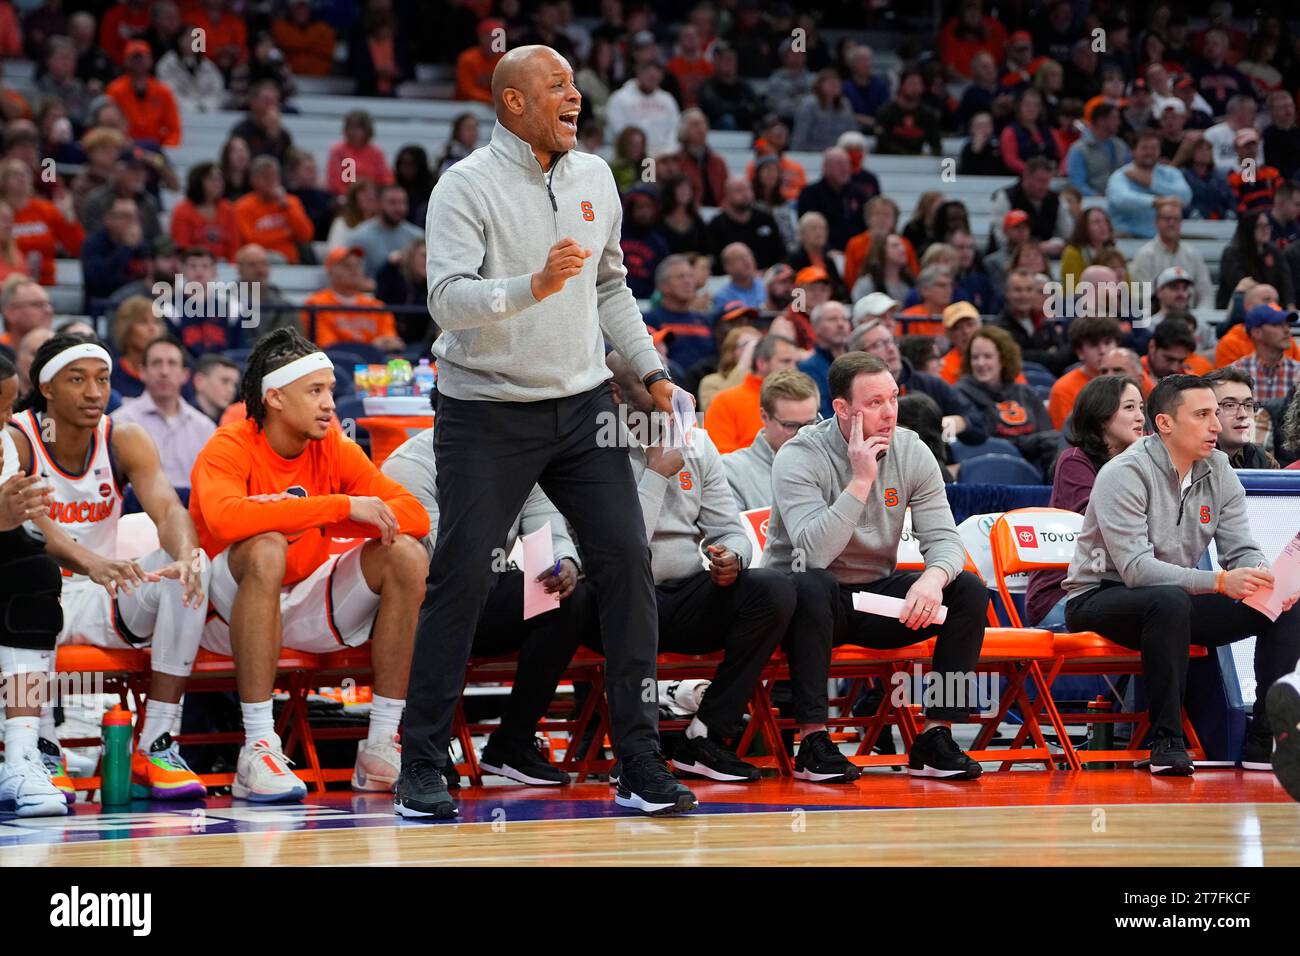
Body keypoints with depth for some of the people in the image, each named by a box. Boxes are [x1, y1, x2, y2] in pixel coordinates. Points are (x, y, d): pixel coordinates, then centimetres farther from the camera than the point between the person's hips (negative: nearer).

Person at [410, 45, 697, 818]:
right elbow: (448, 298, -21)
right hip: (488, 412, -5)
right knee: (460, 578, -4)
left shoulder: (595, 178, 9)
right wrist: (533, 287, -35)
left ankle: (641, 764, 2)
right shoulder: (467, 187, -10)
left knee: (627, 561, -4)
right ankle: (422, 768, 6)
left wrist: (651, 369, 12)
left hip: (582, 405, 5)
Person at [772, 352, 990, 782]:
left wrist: (933, 578, -30)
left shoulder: (912, 453, -2)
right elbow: (815, 554, -30)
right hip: (816, 602, -5)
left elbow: (944, 538, -6)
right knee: (811, 585, -39)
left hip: (878, 595, 5)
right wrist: (861, 480, -31)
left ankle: (935, 737, -14)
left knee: (969, 591, -15)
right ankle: (813, 742, -32)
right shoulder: (799, 458, -17)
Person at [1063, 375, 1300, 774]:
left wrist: (1266, 579, -26)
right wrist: (1220, 582, -40)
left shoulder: (1219, 472, 2)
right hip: (1099, 599, -7)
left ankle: (1263, 742, -10)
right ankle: (1167, 741, -31)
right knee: (1169, 601, -40)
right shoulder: (1124, 475, -19)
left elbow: (1242, 550, 0)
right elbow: (1136, 568, -28)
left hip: (1177, 600, 7)